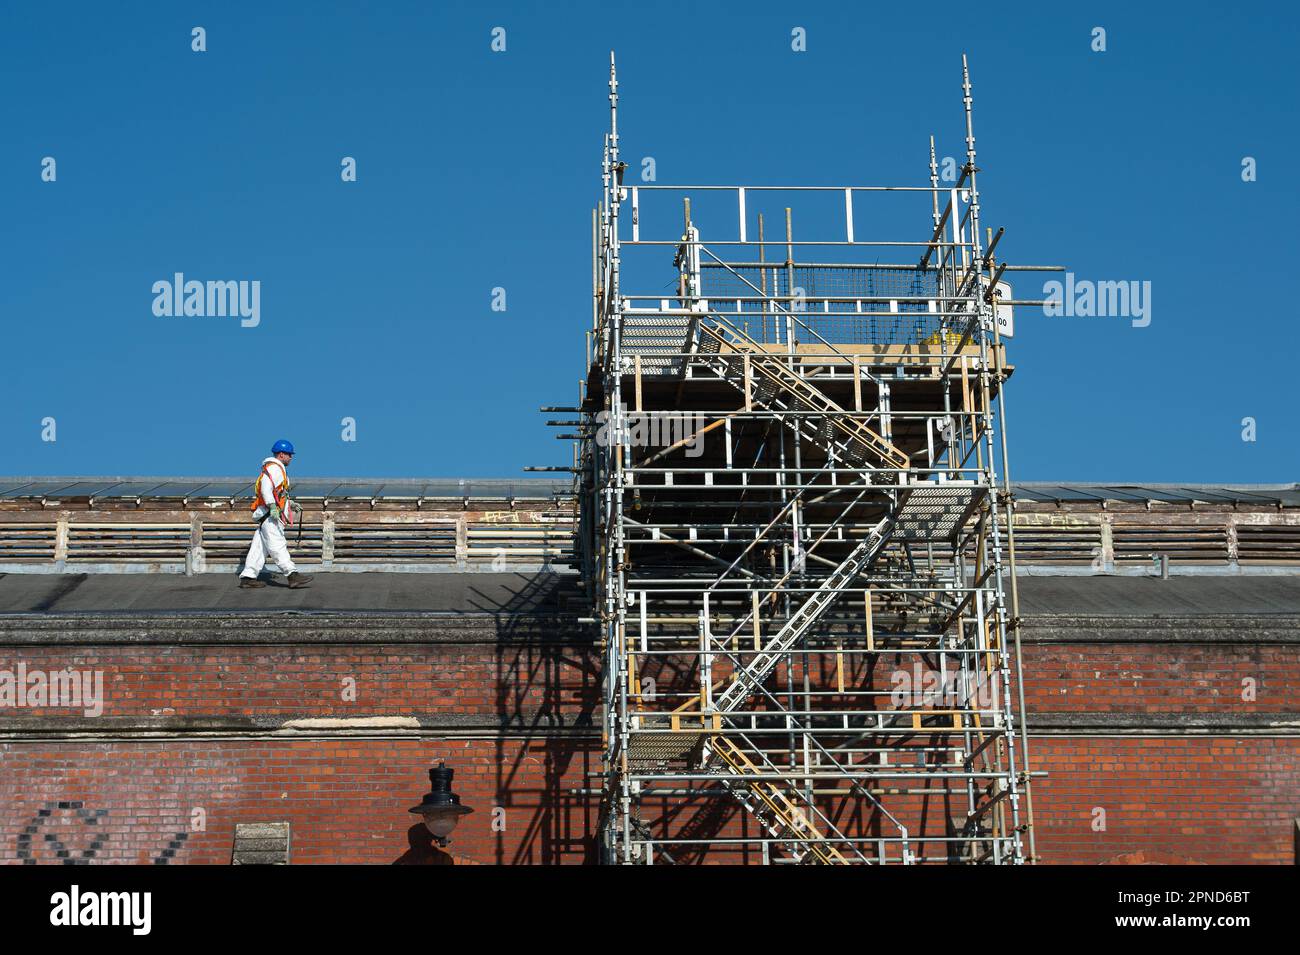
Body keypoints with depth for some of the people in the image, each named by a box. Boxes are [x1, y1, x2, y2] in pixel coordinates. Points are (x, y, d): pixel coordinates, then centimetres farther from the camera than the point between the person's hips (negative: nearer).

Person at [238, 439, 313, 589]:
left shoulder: (277, 469, 24)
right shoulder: (273, 468, -11)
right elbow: (266, 487, -24)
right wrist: (272, 507, -32)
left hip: (271, 515, 11)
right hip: (269, 515, -11)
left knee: (260, 547, 9)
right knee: (277, 546, -14)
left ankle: (248, 577, 9)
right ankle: (292, 575, -20)